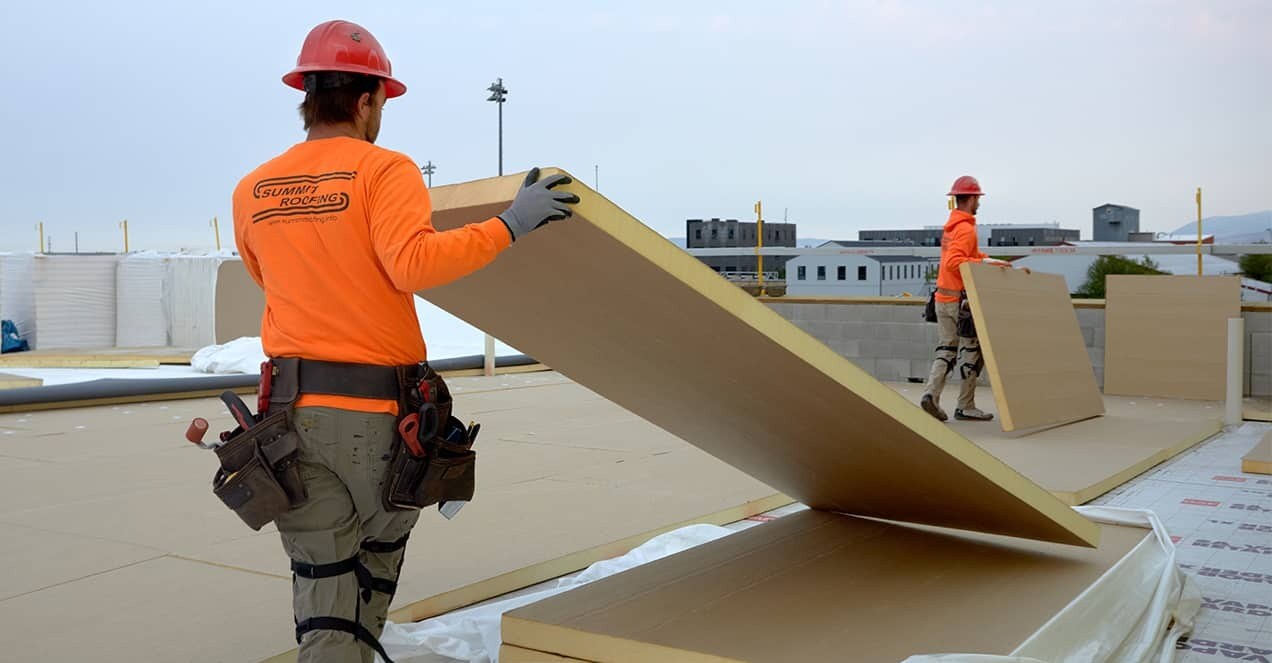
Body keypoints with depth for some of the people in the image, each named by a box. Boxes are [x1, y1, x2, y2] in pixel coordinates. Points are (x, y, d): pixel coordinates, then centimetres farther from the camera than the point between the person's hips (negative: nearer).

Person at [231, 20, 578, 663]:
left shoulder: (251, 192, 9)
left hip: (292, 410, 4)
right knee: (382, 546, 24)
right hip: (377, 408, -3)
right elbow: (413, 265, -23)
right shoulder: (384, 169, -8)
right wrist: (510, 224, -16)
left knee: (321, 587, 9)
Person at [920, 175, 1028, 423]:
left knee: (946, 348, 10)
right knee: (973, 351, 2)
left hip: (943, 299, 9)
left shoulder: (950, 226, 16)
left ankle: (932, 393, -6)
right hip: (961, 300, -9)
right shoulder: (966, 229, -14)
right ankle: (966, 406, 5)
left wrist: (1010, 269, 19)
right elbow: (953, 262, -27)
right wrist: (984, 263, -32)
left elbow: (975, 256, 18)